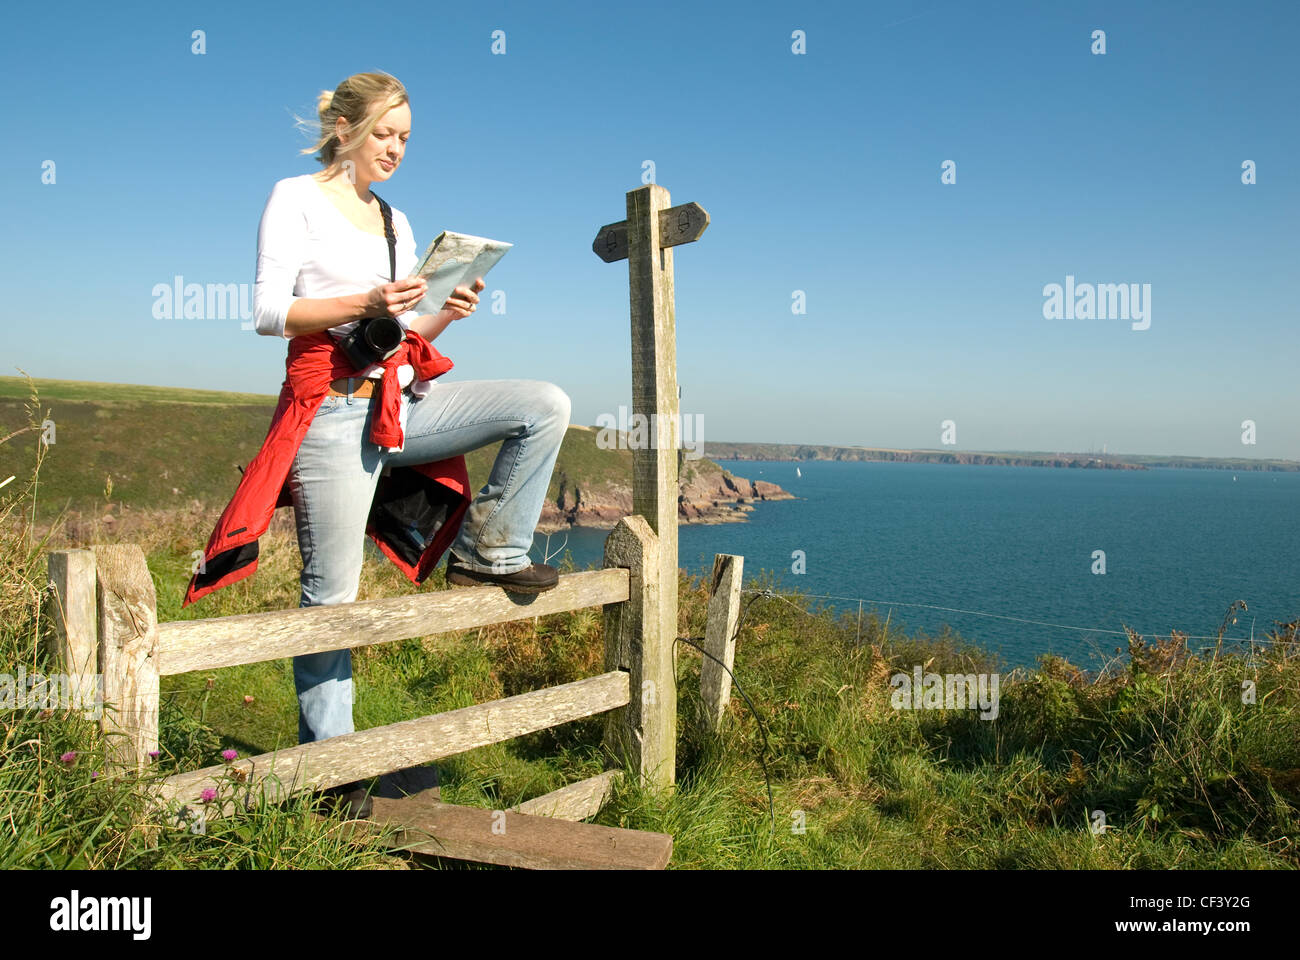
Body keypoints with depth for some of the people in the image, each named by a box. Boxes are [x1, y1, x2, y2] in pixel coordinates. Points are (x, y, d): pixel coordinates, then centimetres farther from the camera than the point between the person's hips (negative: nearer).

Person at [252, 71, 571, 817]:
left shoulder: (396, 221, 20)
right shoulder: (296, 199, 2)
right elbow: (268, 313, -9)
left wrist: (445, 315, -3)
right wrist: (365, 304, -21)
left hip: (403, 402, 6)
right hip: (335, 410, -6)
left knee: (546, 405, -8)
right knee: (332, 592, -3)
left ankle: (486, 551, 1)